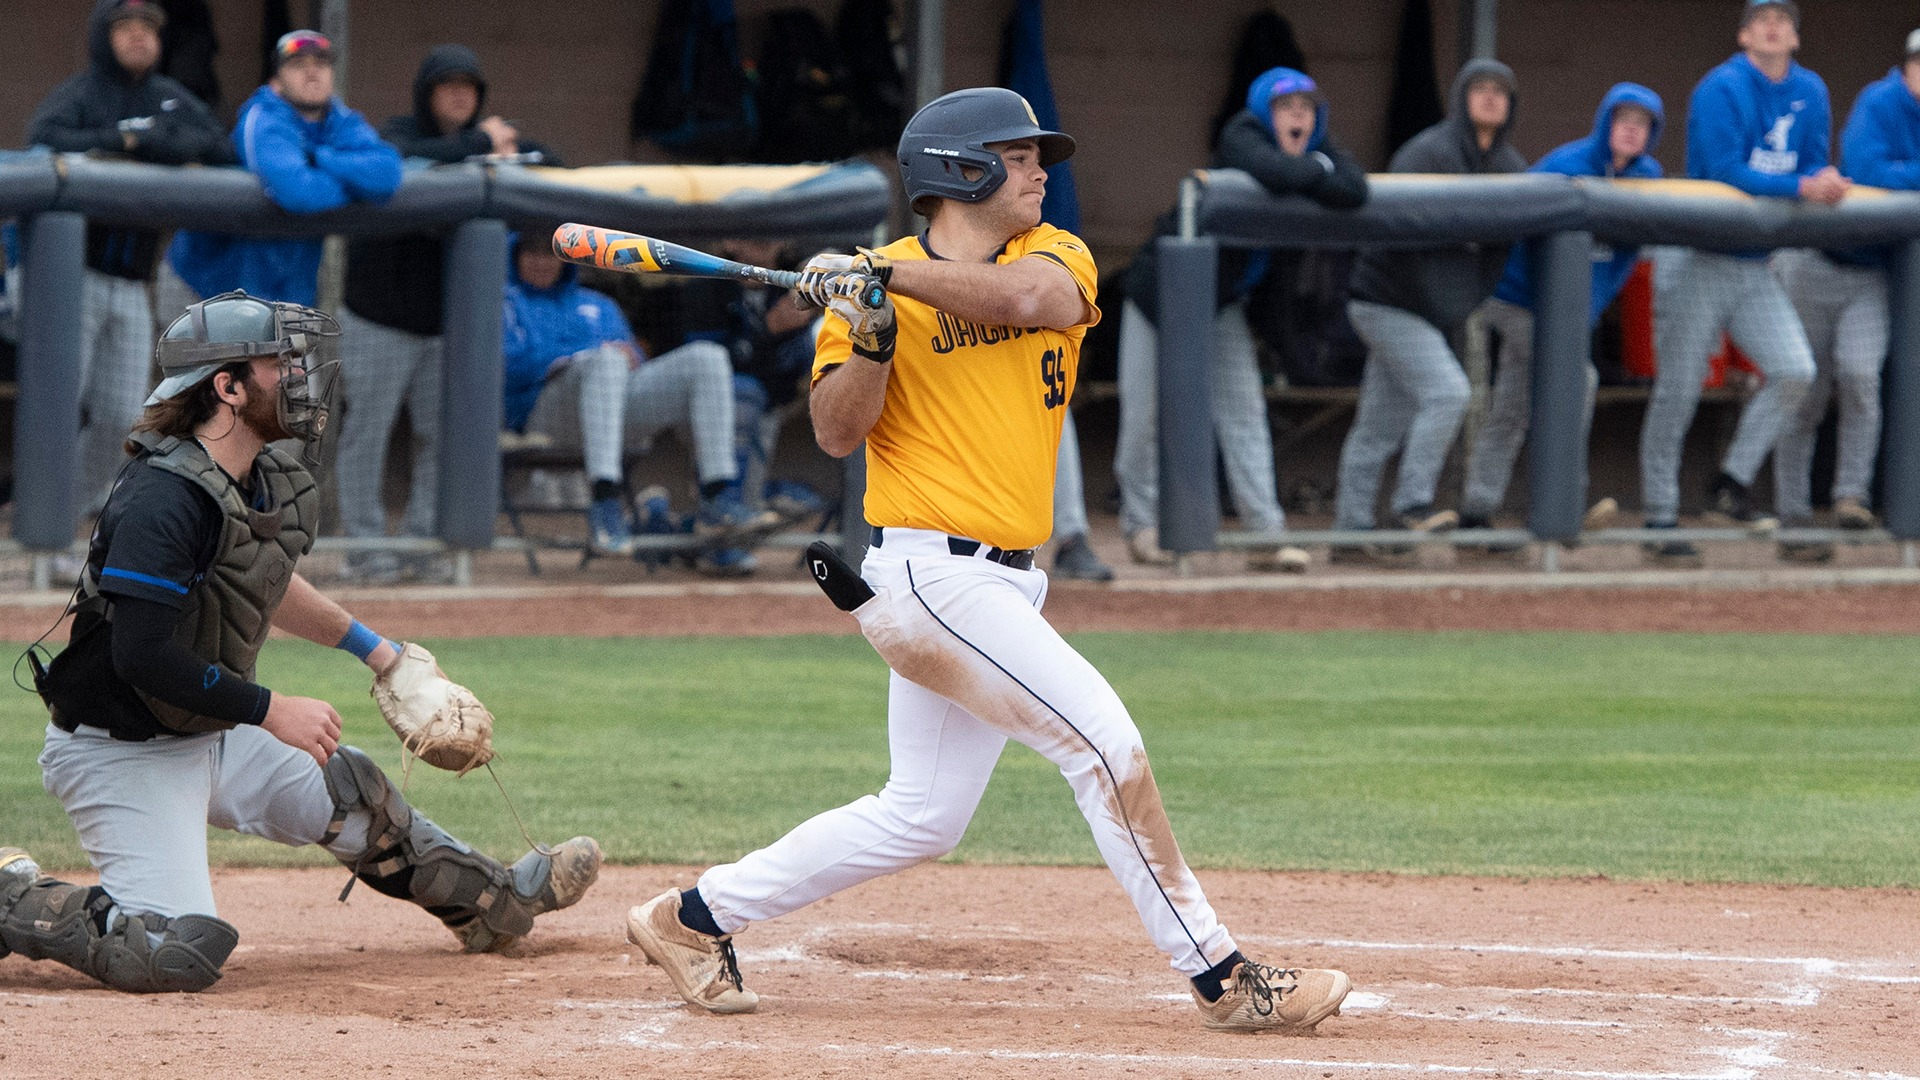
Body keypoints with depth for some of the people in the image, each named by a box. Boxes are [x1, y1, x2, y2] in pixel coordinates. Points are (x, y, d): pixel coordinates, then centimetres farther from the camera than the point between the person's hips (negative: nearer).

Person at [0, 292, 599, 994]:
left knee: (349, 792, 21)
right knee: (181, 954, -20)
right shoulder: (164, 500, -27)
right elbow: (144, 658, -32)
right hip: (122, 753, -10)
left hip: (208, 735, 10)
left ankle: (494, 903, 41)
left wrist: (370, 647, 32)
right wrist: (274, 711, -24)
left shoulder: (267, 482, 4)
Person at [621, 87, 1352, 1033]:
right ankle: (1220, 979, -8)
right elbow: (835, 432, -10)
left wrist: (891, 275, -21)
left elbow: (1024, 295, -16)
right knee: (1104, 742, -12)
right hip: (928, 573, -7)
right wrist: (873, 327, -24)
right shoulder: (869, 282, -3)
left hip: (1001, 586, 7)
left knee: (921, 816, 13)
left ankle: (695, 918, 24)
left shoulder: (1057, 256, 9)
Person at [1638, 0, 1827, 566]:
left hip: (1755, 265, 6)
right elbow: (1724, 171, -20)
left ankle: (1730, 486, 2)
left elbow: (1813, 165, 9)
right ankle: (1660, 522, 2)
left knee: (1795, 371, -11)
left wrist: (1827, 178, -15)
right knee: (1677, 392, -4)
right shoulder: (1721, 90, -12)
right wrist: (1801, 188, -25)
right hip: (1697, 263, -6)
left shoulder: (1809, 93, 9)